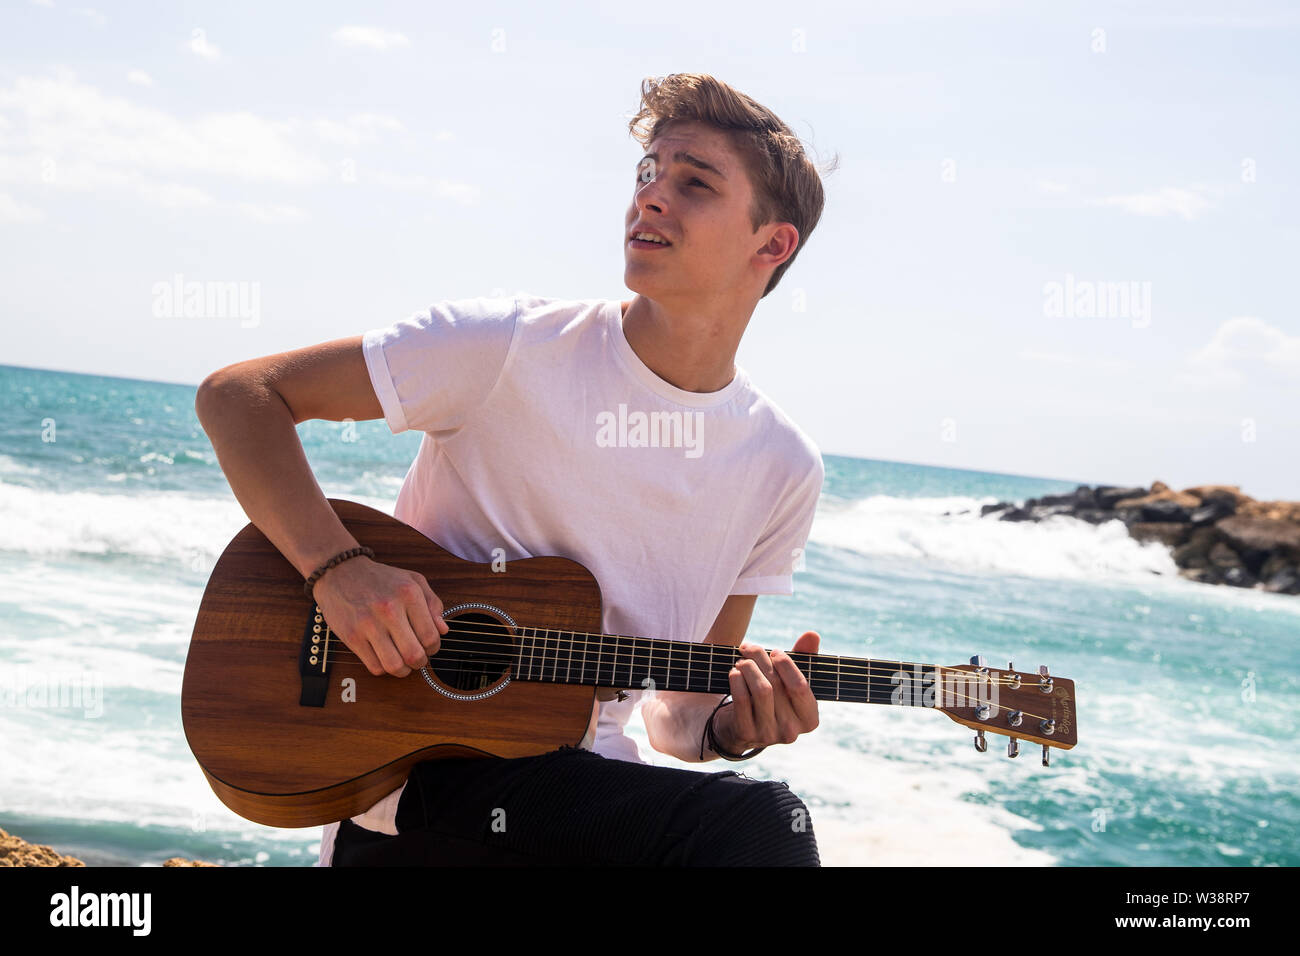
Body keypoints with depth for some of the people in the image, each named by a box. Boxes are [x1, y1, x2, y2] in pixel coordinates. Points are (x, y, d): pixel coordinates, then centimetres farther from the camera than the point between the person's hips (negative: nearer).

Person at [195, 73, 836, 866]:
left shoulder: (783, 470, 2)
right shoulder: (511, 349, -9)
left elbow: (683, 701, 12)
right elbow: (237, 395, -7)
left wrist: (729, 729, -12)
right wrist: (338, 569, -20)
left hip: (585, 785, 5)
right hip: (408, 775, -5)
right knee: (760, 824, -25)